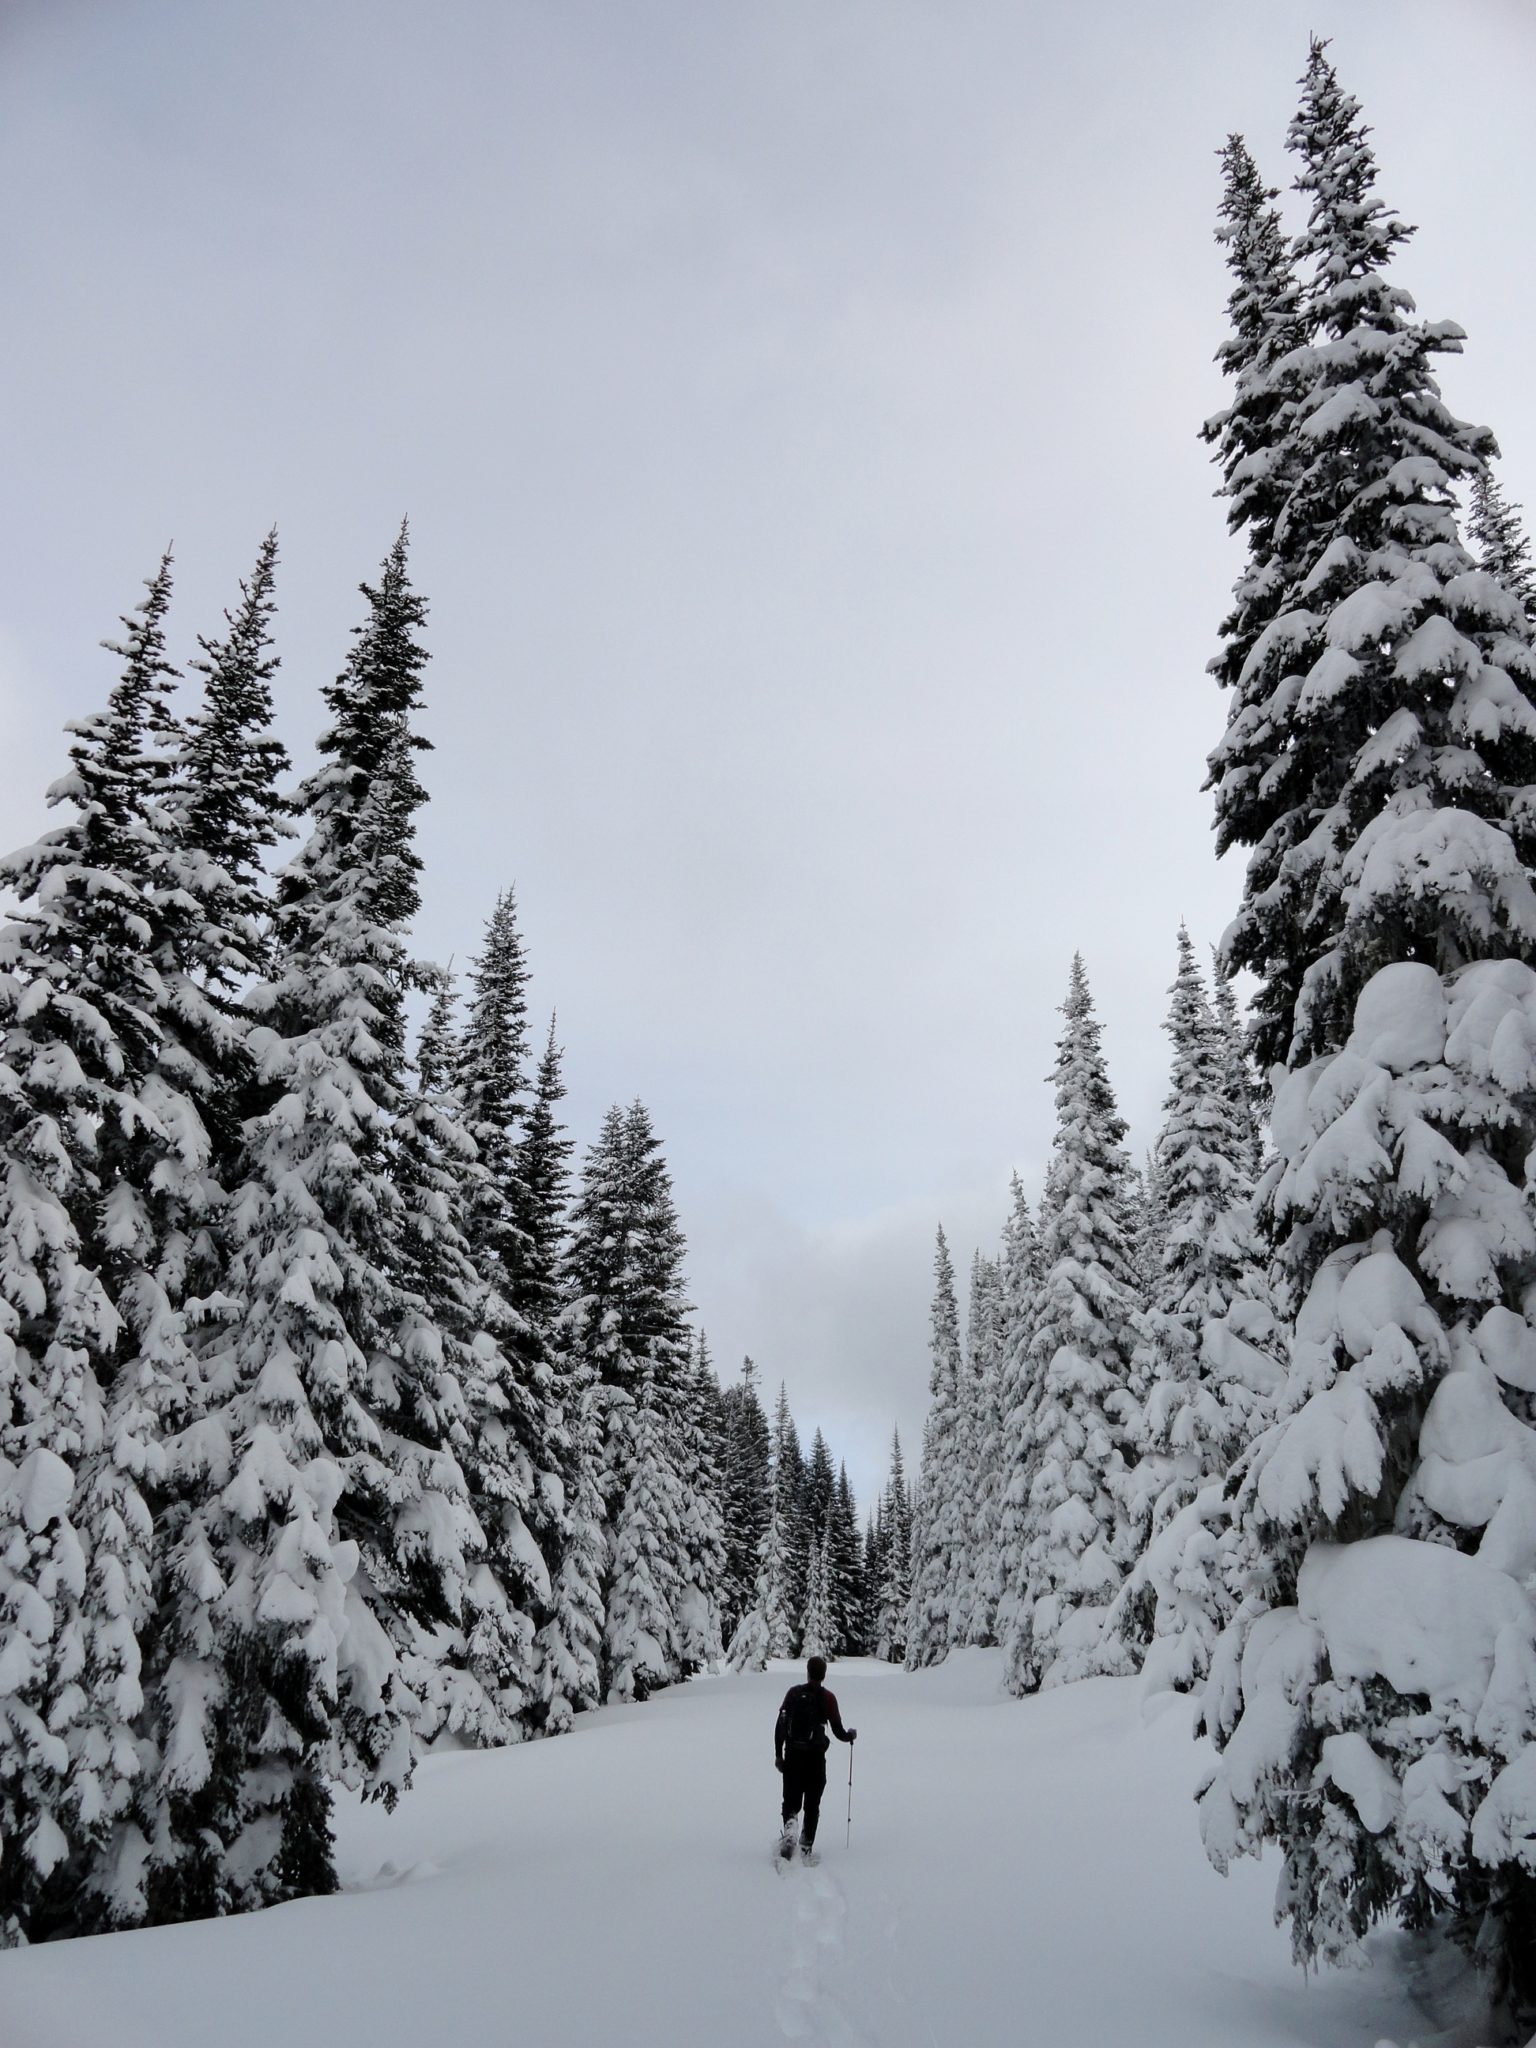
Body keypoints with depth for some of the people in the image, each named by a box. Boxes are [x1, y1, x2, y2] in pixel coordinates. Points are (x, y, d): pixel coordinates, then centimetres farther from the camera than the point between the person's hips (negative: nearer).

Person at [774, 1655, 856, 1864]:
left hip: (792, 1756, 1)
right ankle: (806, 1848, 7)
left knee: (791, 1801, 13)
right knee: (812, 1805, 12)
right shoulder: (828, 1697, -6)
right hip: (816, 1757, -1)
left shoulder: (793, 1693, -1)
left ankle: (789, 1824, -16)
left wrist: (778, 1754, 6)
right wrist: (850, 1734, 19)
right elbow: (838, 1731, -3)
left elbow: (780, 1725, -2)